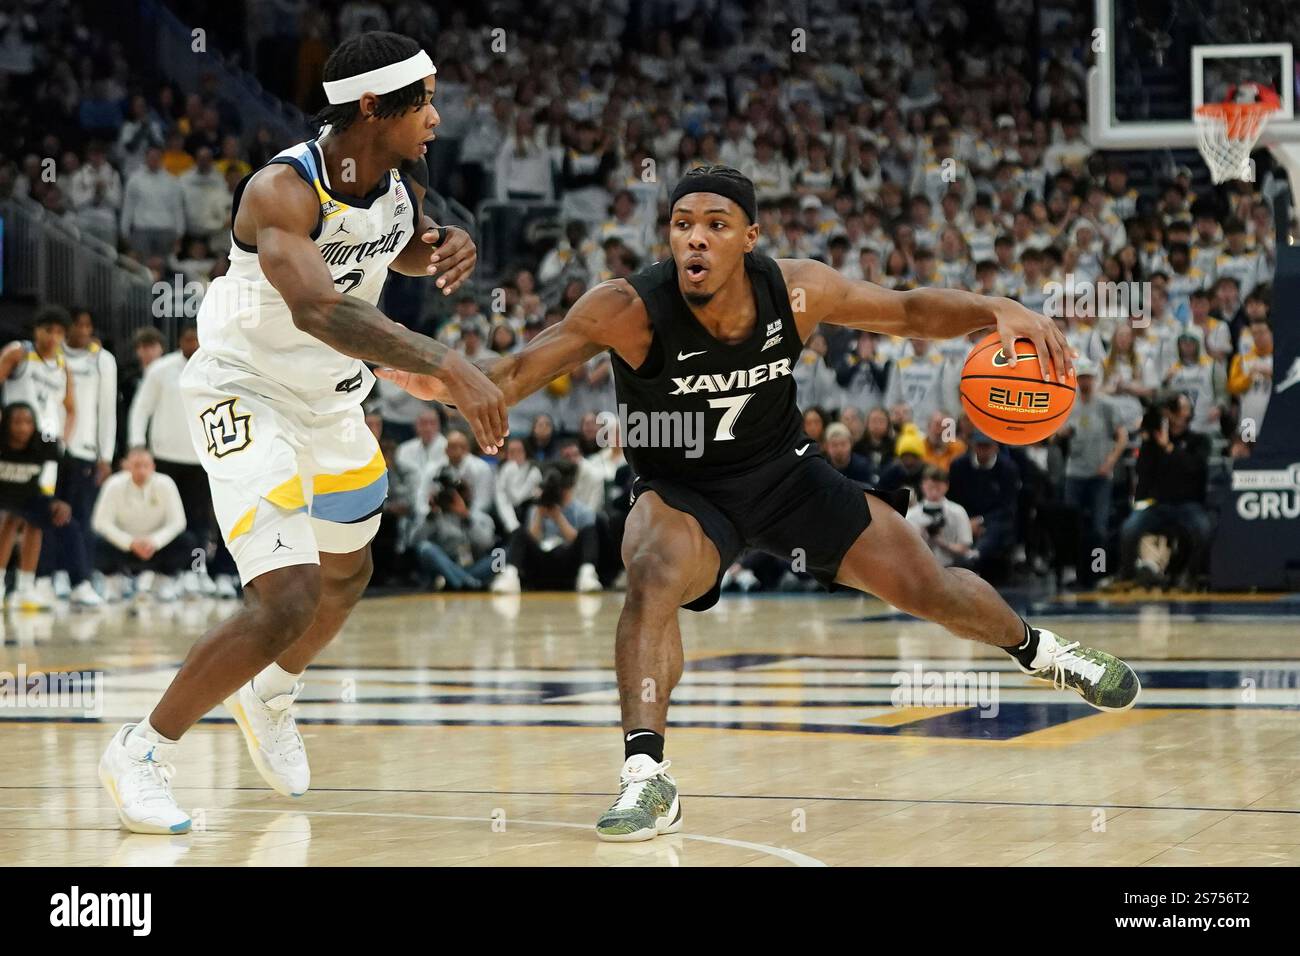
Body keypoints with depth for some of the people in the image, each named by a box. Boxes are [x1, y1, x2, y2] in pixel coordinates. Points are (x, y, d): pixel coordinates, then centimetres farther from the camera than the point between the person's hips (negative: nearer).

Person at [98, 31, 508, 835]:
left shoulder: (403, 173, -9)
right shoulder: (283, 190, -32)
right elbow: (316, 308, -49)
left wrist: (449, 248, -11)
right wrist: (445, 366, -57)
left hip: (331, 399, 8)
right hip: (247, 397, -8)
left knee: (346, 576, 26)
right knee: (288, 602, -22)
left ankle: (269, 699, 56)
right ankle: (140, 753, -4)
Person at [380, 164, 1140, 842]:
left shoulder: (798, 291, -20)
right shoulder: (630, 311, -28)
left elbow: (910, 312, -6)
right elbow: (520, 373, -30)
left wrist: (999, 310, -21)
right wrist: (449, 383, -51)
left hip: (786, 472, 3)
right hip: (683, 492, -3)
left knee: (927, 586, 9)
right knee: (654, 579, -36)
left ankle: (1036, 650, 42)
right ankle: (648, 780, -35)